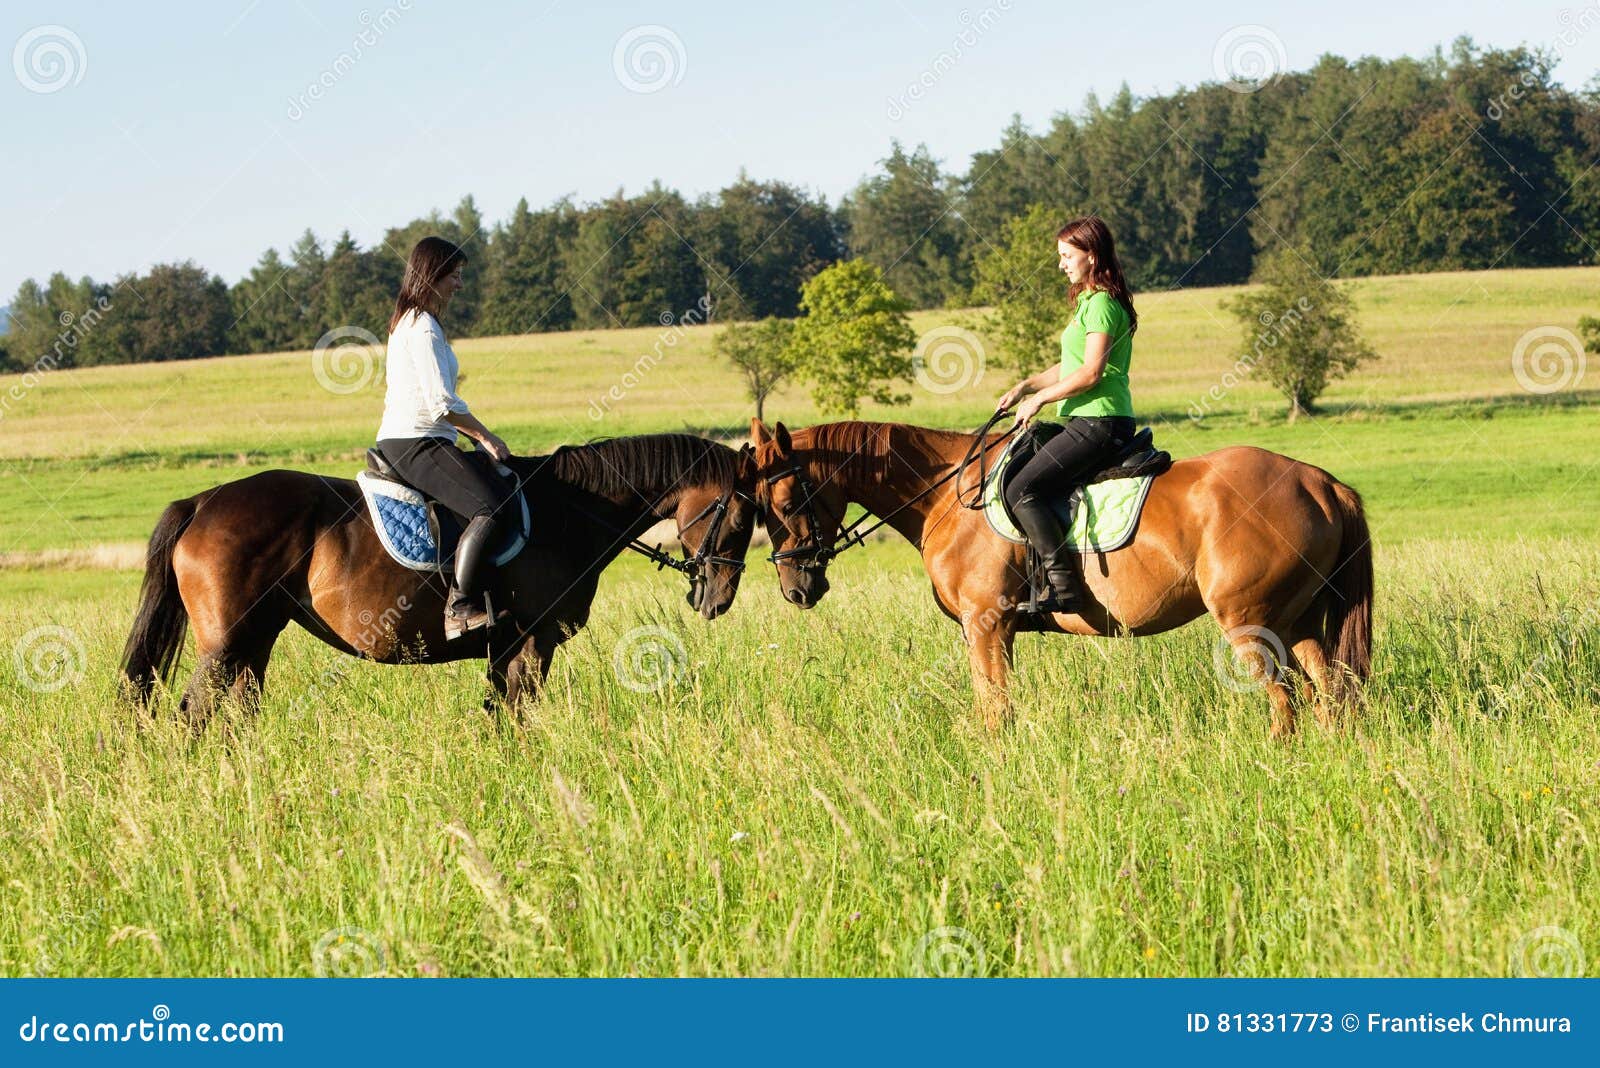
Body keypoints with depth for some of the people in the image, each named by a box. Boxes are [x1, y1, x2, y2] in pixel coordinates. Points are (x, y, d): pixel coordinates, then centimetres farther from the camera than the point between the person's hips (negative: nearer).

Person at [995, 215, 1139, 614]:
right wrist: (1026, 385, 10)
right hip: (1091, 422, 11)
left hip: (1098, 423, -11)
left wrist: (1039, 398, -12)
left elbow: (1091, 372, -20)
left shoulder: (1100, 304, -12)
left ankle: (1062, 586, -25)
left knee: (1022, 491, -19)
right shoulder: (1089, 301, 20)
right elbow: (1069, 368, 23)